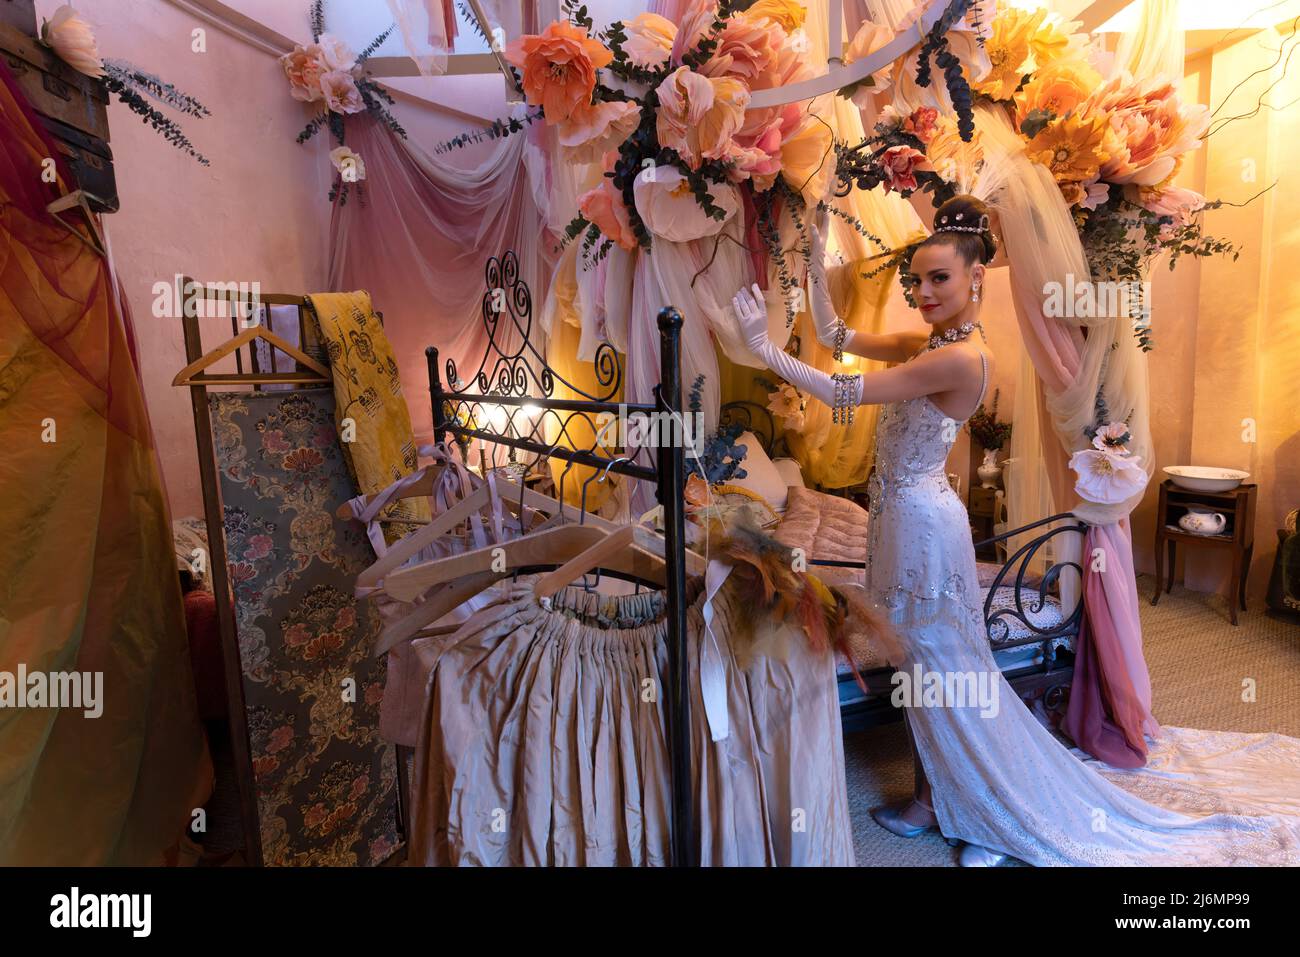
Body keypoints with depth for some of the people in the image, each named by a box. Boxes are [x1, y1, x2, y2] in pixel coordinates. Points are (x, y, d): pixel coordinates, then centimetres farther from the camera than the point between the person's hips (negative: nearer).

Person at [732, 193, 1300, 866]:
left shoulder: (962, 357, -21)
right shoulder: (924, 343, 6)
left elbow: (844, 394, -25)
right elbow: (836, 335, 9)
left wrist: (766, 348, -23)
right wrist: (816, 256, -1)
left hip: (921, 520, -9)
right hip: (899, 514, 9)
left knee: (943, 667, 7)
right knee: (919, 667, 18)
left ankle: (999, 816, 30)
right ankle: (932, 798, 36)